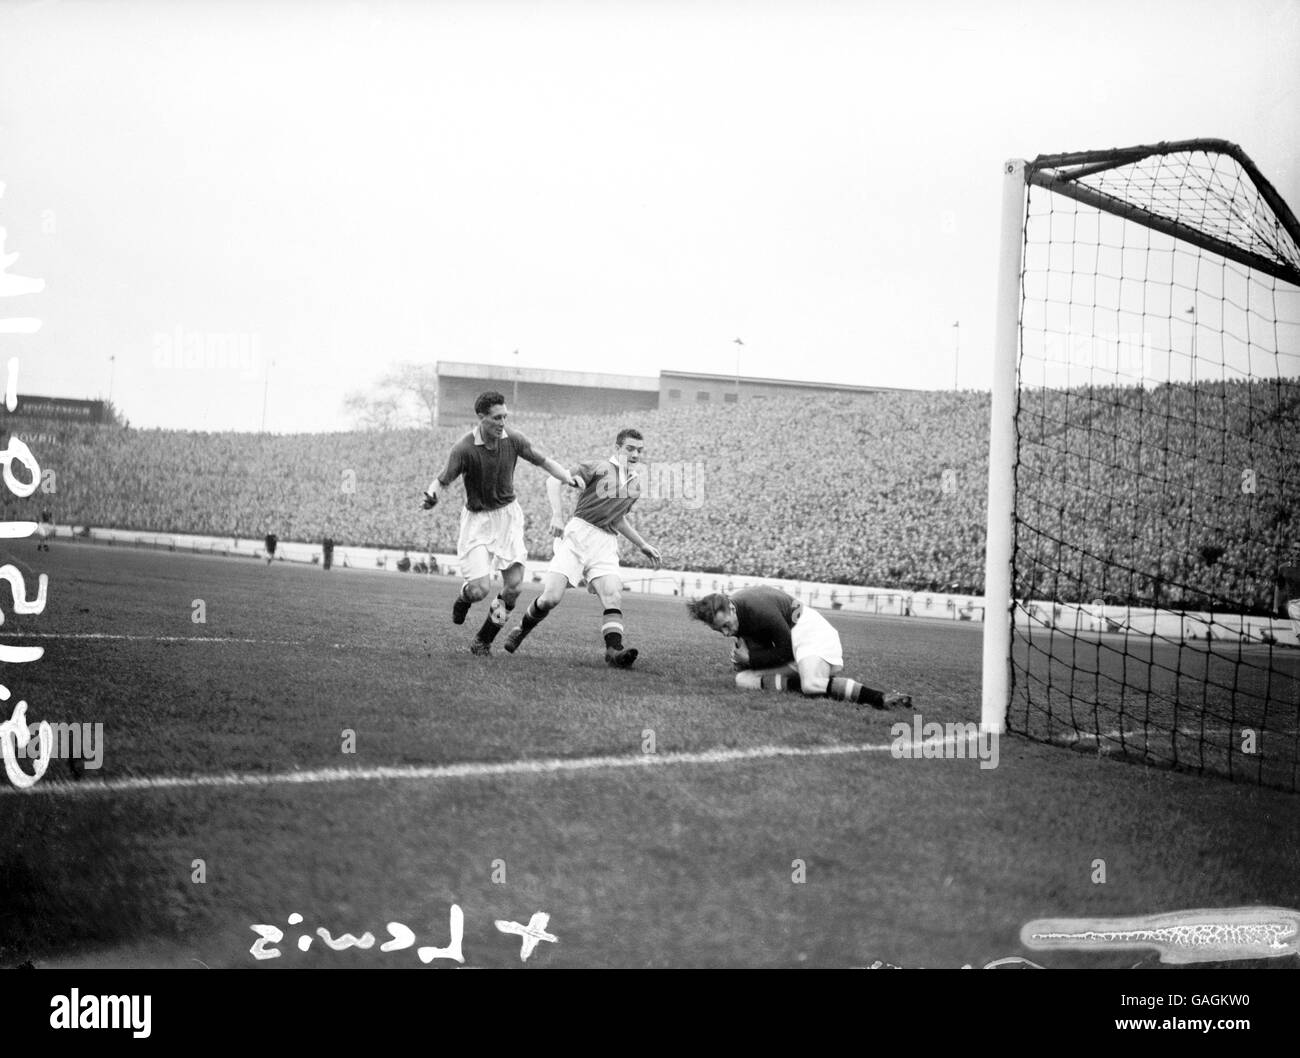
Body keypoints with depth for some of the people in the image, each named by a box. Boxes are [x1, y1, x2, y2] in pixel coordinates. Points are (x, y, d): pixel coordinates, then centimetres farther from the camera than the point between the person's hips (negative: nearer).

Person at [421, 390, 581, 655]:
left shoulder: (513, 439, -7)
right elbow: (443, 480, -14)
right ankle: (464, 596, 25)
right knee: (481, 589, -15)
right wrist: (431, 497, -35)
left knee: (513, 585, -7)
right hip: (477, 518, -4)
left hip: (508, 514, 4)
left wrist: (570, 479, -8)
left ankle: (484, 640, 12)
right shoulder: (464, 449, -19)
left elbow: (543, 461, 5)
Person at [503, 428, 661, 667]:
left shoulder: (636, 481, 20)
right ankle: (521, 631, 12)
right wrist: (556, 515, -17)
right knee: (552, 597, -12)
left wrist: (642, 545, 29)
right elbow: (554, 480, -5)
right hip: (578, 533, -5)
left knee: (613, 596, -19)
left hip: (606, 542, 5)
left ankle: (614, 650, -28)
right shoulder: (600, 467, 0)